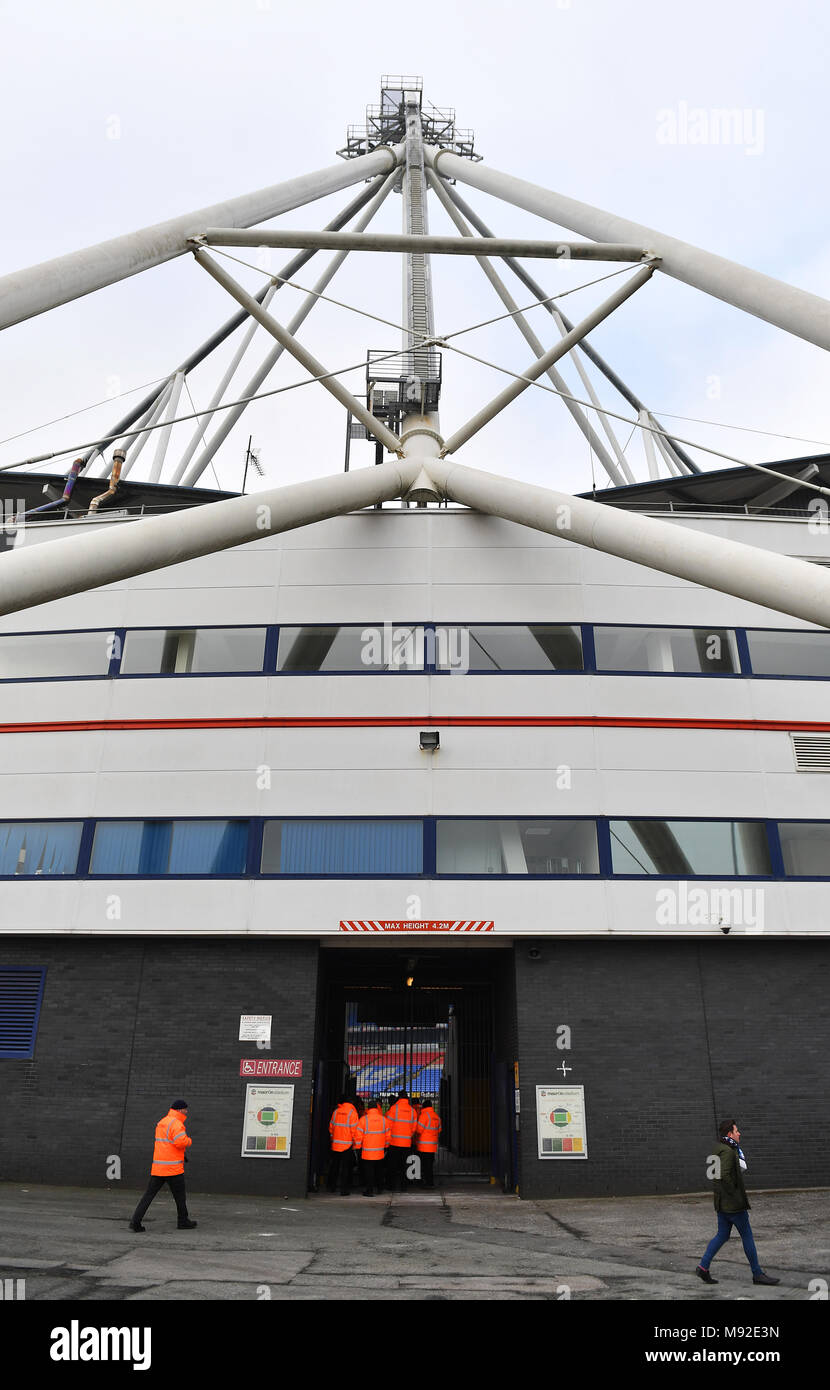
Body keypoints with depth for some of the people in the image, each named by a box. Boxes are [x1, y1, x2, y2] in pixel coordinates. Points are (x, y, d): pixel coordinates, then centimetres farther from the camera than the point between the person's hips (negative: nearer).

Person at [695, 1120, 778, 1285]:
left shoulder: (720, 1150, 13)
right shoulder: (727, 1151, -18)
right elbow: (725, 1176, -26)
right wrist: (736, 1196, -18)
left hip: (722, 1203, 9)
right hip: (733, 1204, -9)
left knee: (722, 1235, 12)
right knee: (747, 1236, 3)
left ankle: (703, 1267, 9)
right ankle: (757, 1273, 14)